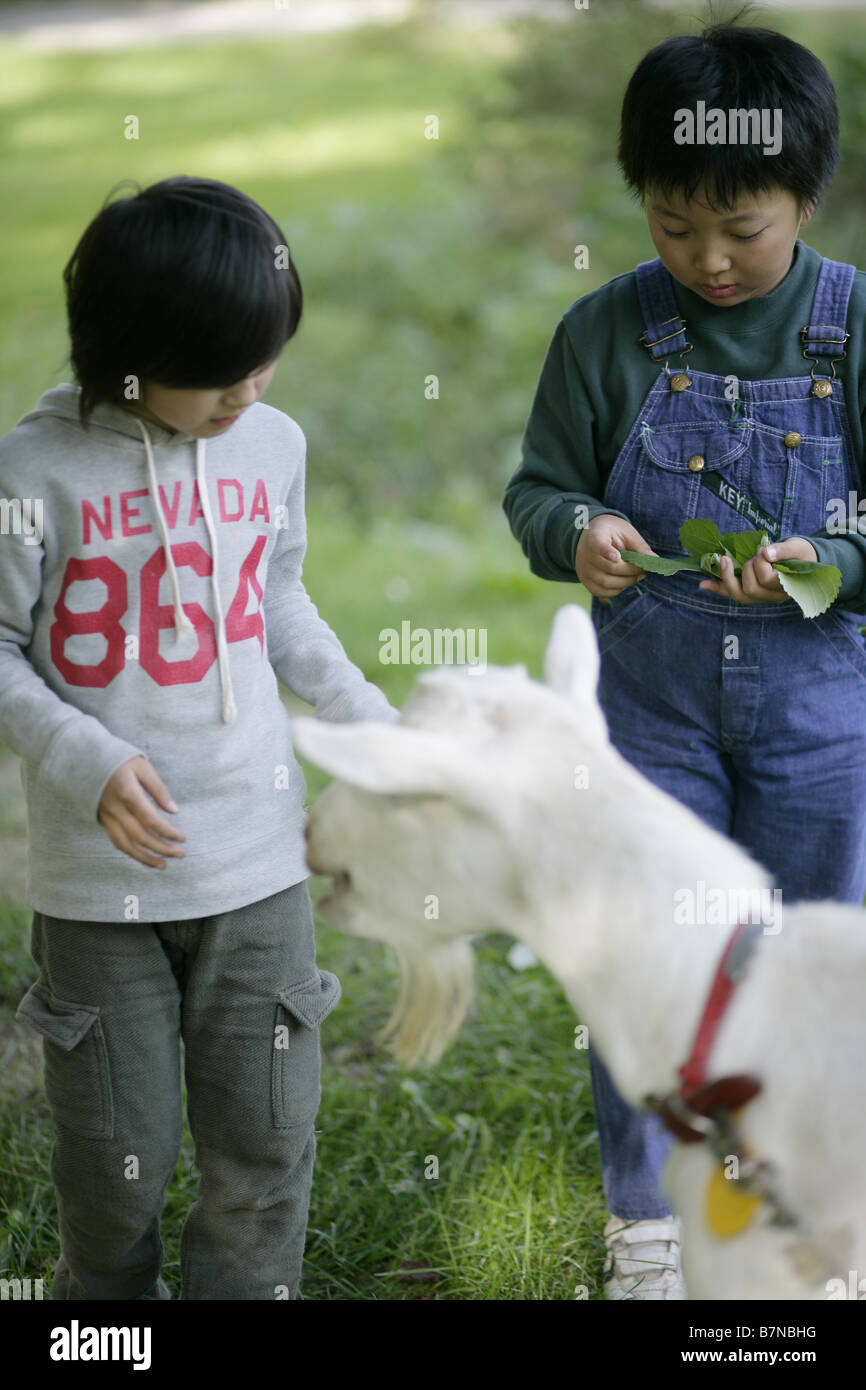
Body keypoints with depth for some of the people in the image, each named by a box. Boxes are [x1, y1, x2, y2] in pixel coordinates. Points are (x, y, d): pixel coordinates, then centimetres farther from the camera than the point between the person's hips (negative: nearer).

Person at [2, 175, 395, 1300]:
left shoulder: (275, 446, 1)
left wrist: (370, 721, 11)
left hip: (259, 863, 3)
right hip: (99, 877, -3)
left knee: (268, 1146, 7)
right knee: (119, 1161, 9)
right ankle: (108, 1293, 35)